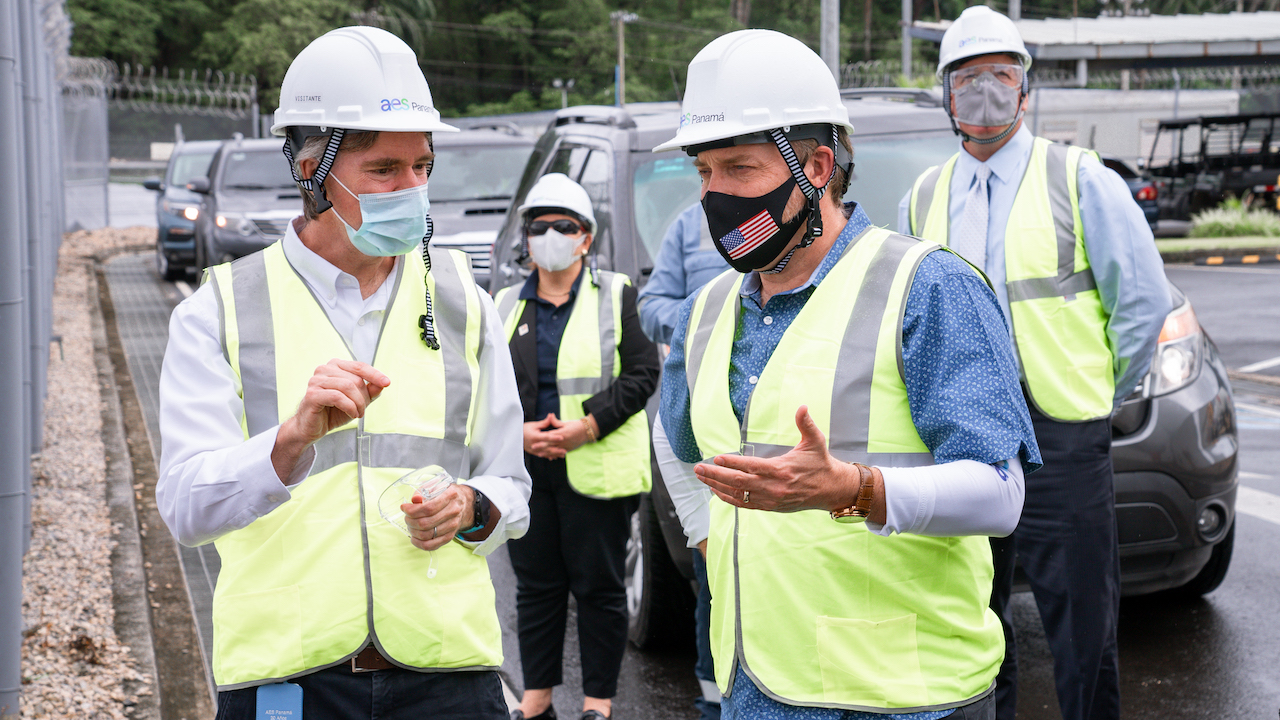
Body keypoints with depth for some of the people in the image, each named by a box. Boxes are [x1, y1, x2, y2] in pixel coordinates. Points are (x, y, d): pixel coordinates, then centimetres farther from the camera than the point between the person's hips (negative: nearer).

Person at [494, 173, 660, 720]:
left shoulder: (617, 296, 2)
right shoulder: (506, 306, 13)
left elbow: (642, 373, -4)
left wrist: (586, 428, -14)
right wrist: (519, 430, -7)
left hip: (596, 467, -3)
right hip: (524, 470, 4)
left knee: (599, 587, 3)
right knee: (536, 587, 10)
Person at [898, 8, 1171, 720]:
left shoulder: (1080, 180, 0)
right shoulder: (923, 199, 11)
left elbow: (1144, 302, 2)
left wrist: (1098, 395, 4)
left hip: (1060, 441, -3)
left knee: (1083, 637, 0)